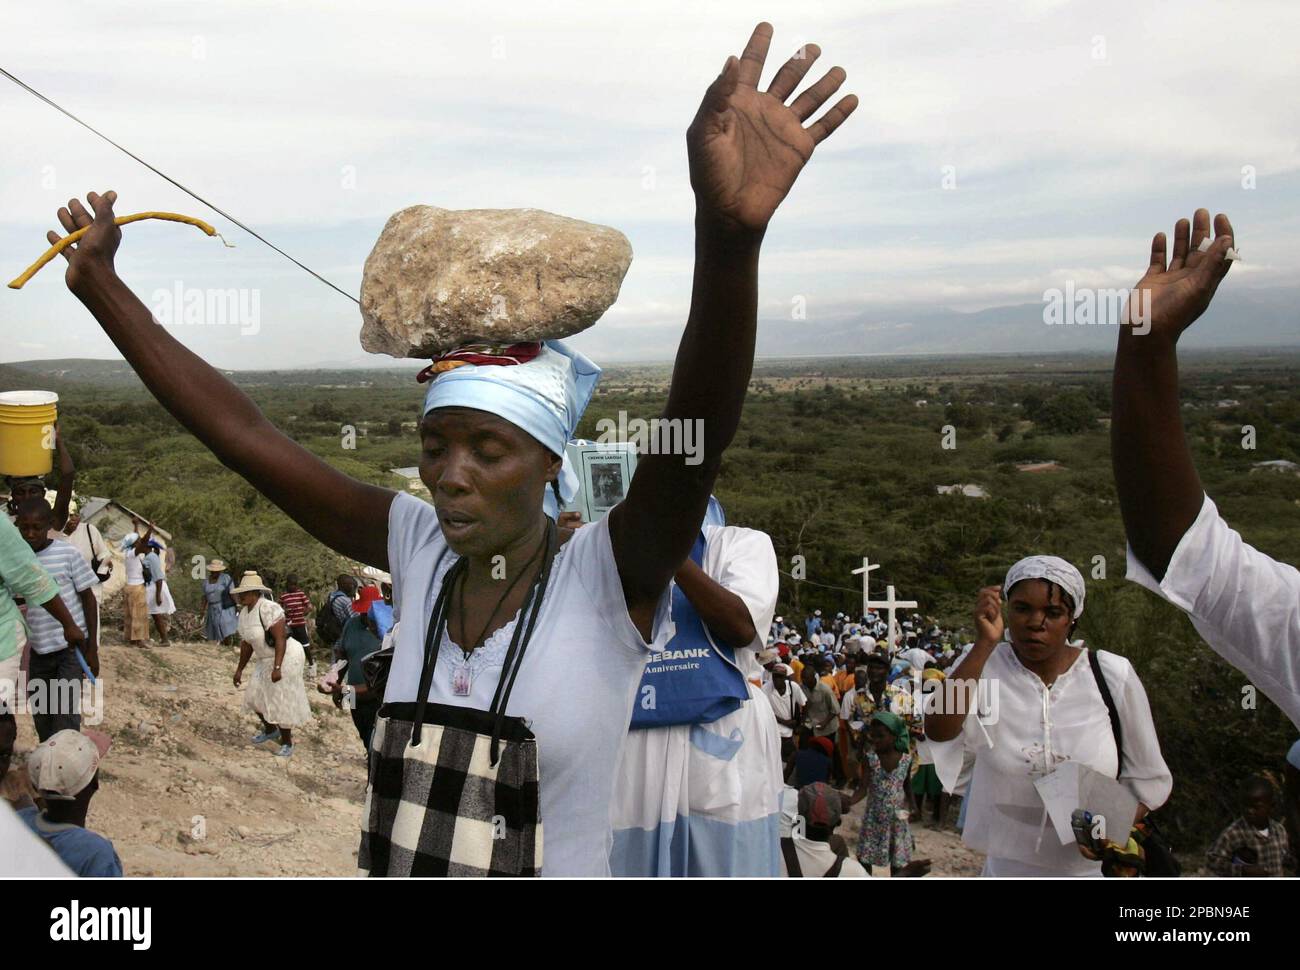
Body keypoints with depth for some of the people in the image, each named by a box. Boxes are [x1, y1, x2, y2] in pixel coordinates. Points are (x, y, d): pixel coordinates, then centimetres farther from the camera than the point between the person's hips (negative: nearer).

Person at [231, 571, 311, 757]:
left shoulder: (268, 609, -25)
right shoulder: (244, 613, 3)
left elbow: (280, 639, -28)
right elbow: (247, 643, 11)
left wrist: (277, 668, -32)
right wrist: (240, 669, 13)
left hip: (285, 658, -9)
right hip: (265, 659, 9)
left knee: (281, 701, -1)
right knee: (255, 696, 14)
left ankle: (287, 743, 16)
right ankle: (270, 730, 38)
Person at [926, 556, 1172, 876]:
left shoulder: (1113, 676, -9)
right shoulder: (986, 664, -12)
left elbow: (1148, 778, -1)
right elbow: (938, 730, -29)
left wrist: (1115, 831, -19)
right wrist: (986, 642, -32)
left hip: (1092, 867, 0)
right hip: (1005, 865, 0)